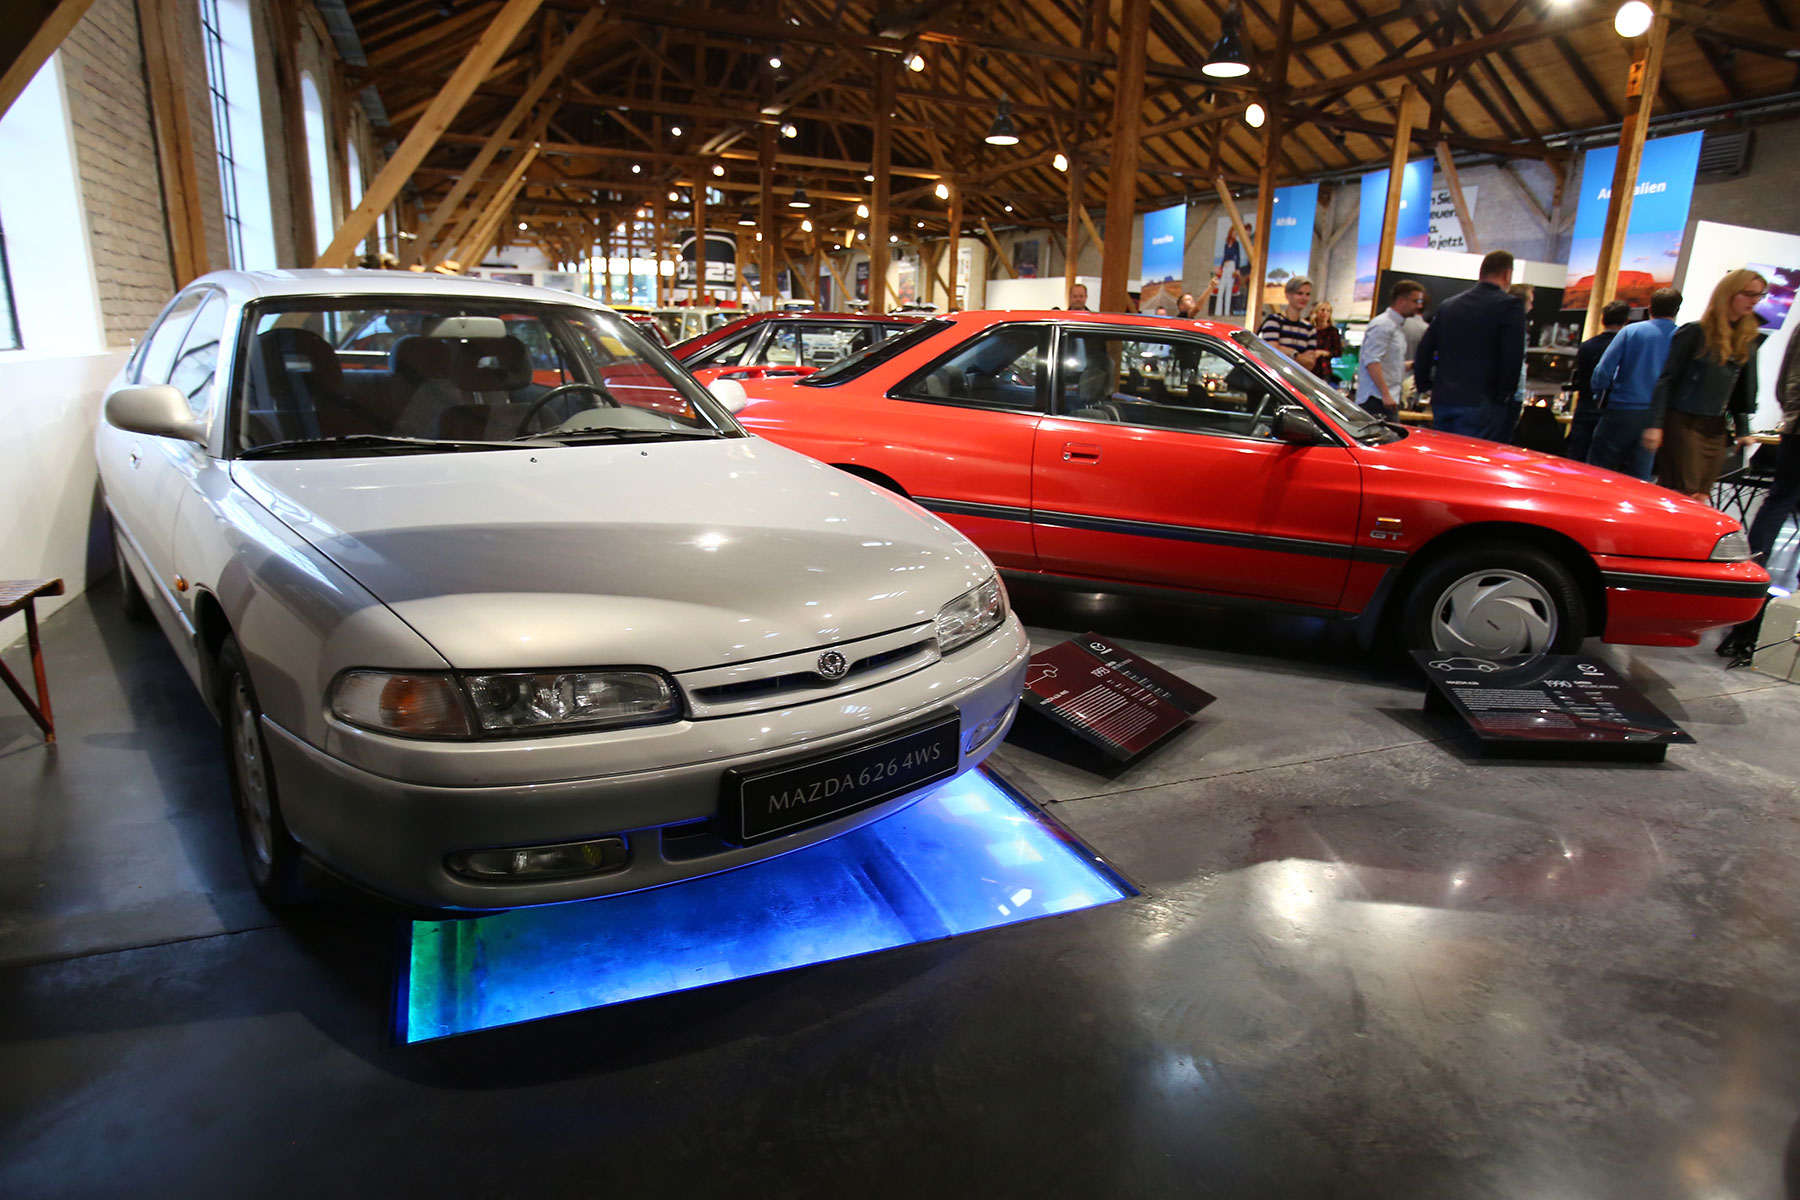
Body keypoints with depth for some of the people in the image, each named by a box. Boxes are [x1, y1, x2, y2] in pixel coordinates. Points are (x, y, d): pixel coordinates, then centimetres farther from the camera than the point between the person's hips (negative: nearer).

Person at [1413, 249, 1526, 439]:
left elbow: (1424, 350, 15)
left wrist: (1424, 385, 21)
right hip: (1480, 404, -6)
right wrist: (1505, 395, -1)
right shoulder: (1509, 305, -3)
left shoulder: (1448, 305, 15)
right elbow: (1513, 357, -11)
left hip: (1442, 400, 6)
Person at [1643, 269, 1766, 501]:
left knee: (1700, 499, 4)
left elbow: (1743, 392, 17)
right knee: (1683, 496, -9)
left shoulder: (1747, 341, 12)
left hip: (1716, 429, 6)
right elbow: (1666, 380, -7)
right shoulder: (1695, 332, -6)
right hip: (1683, 423, -6)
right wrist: (1655, 424, -14)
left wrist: (1743, 429, 12)